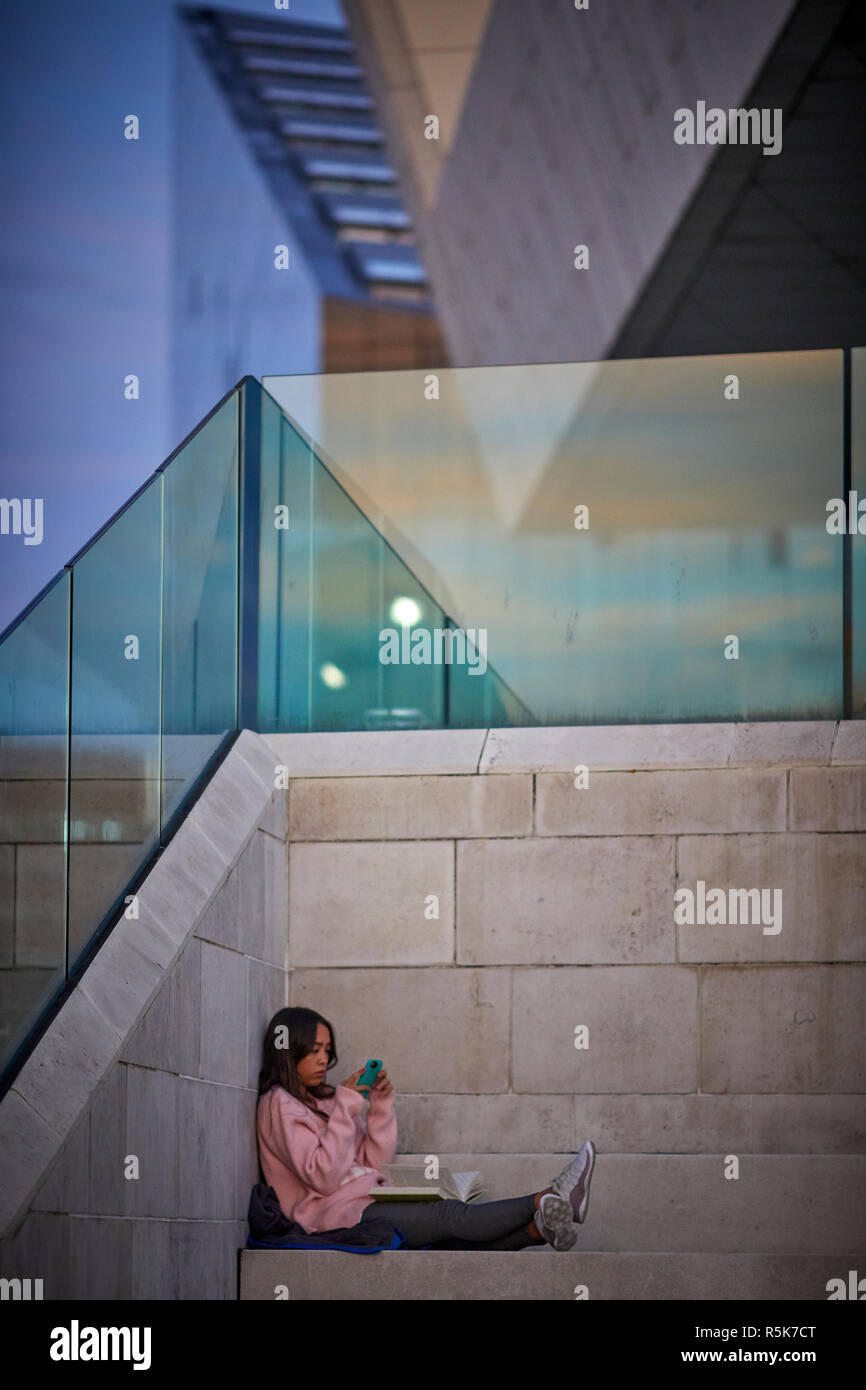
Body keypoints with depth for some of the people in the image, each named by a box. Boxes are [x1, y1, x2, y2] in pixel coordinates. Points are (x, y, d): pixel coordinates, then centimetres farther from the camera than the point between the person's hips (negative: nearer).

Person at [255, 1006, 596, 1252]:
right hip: (337, 1214, -8)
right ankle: (545, 1202, -36)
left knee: (460, 1239, -19)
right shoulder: (279, 1105, -3)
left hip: (368, 1205, 8)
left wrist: (381, 1106, 3)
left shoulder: (323, 1099, 24)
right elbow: (323, 1177, -16)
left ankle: (539, 1227, -41)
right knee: (451, 1215, -23)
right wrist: (346, 1107, -16)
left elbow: (375, 1161, 15)